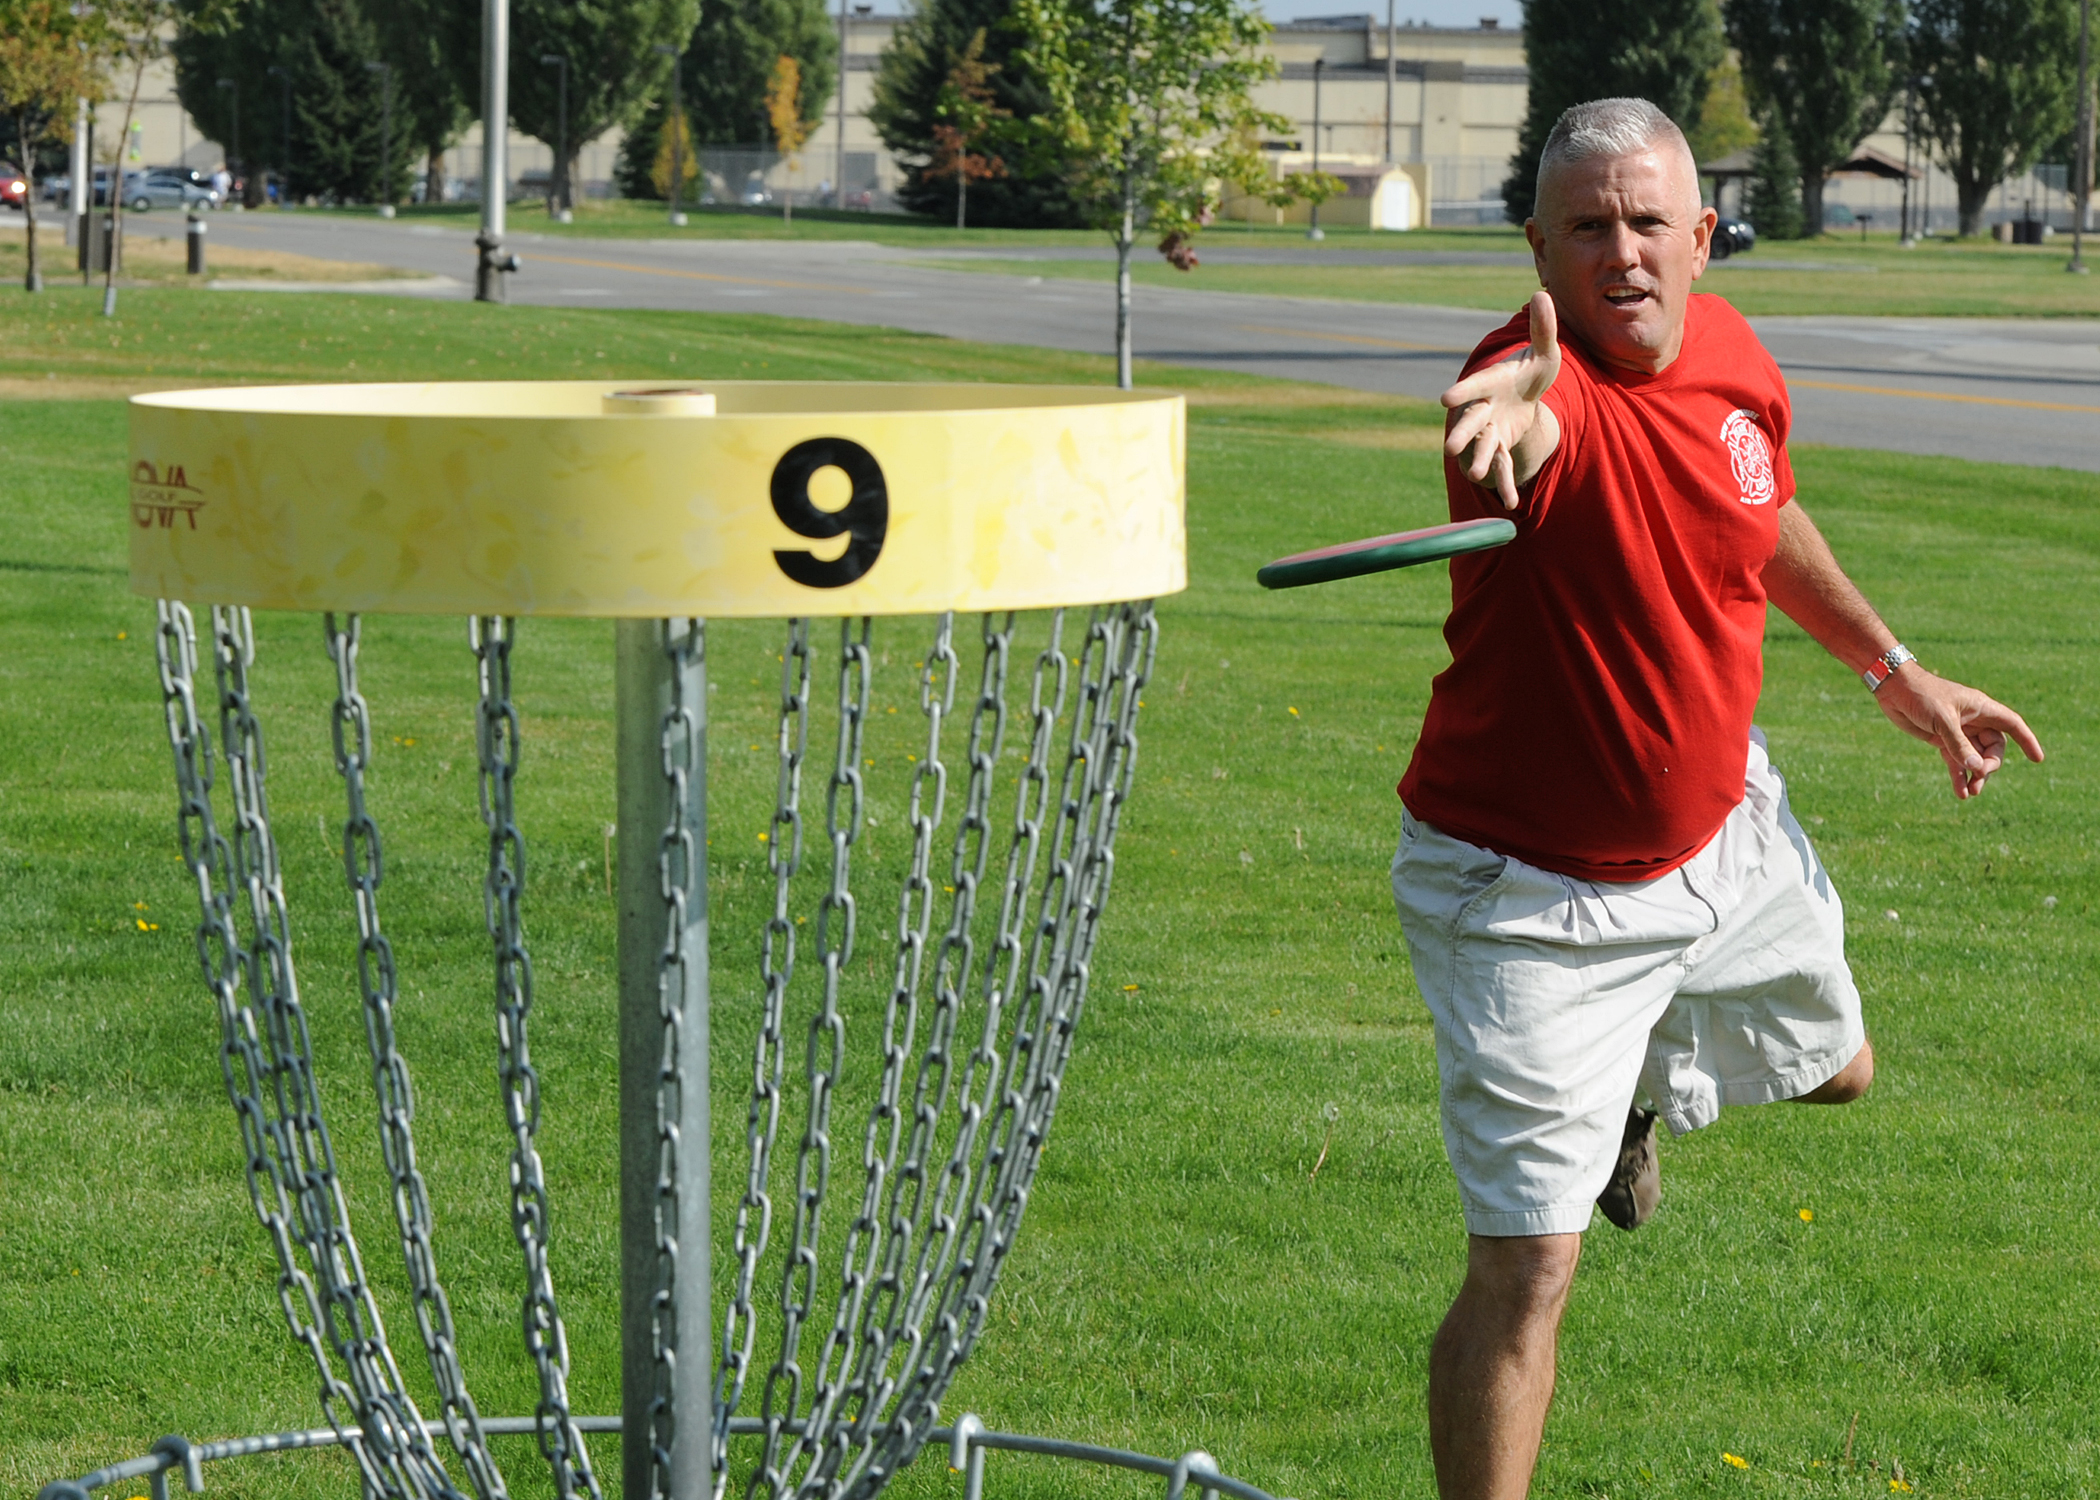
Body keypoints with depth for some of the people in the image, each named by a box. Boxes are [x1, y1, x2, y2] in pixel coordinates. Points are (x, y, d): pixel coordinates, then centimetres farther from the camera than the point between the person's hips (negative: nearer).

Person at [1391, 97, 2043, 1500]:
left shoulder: (1733, 354, -7)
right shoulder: (1546, 388, -29)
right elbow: (1516, 421, -57)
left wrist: (1893, 668, 24)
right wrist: (1515, 407, -80)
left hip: (1720, 831, 7)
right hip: (1535, 895, -7)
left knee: (1832, 1067, 31)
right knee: (1528, 1265, -10)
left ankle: (1635, 1092, 61)